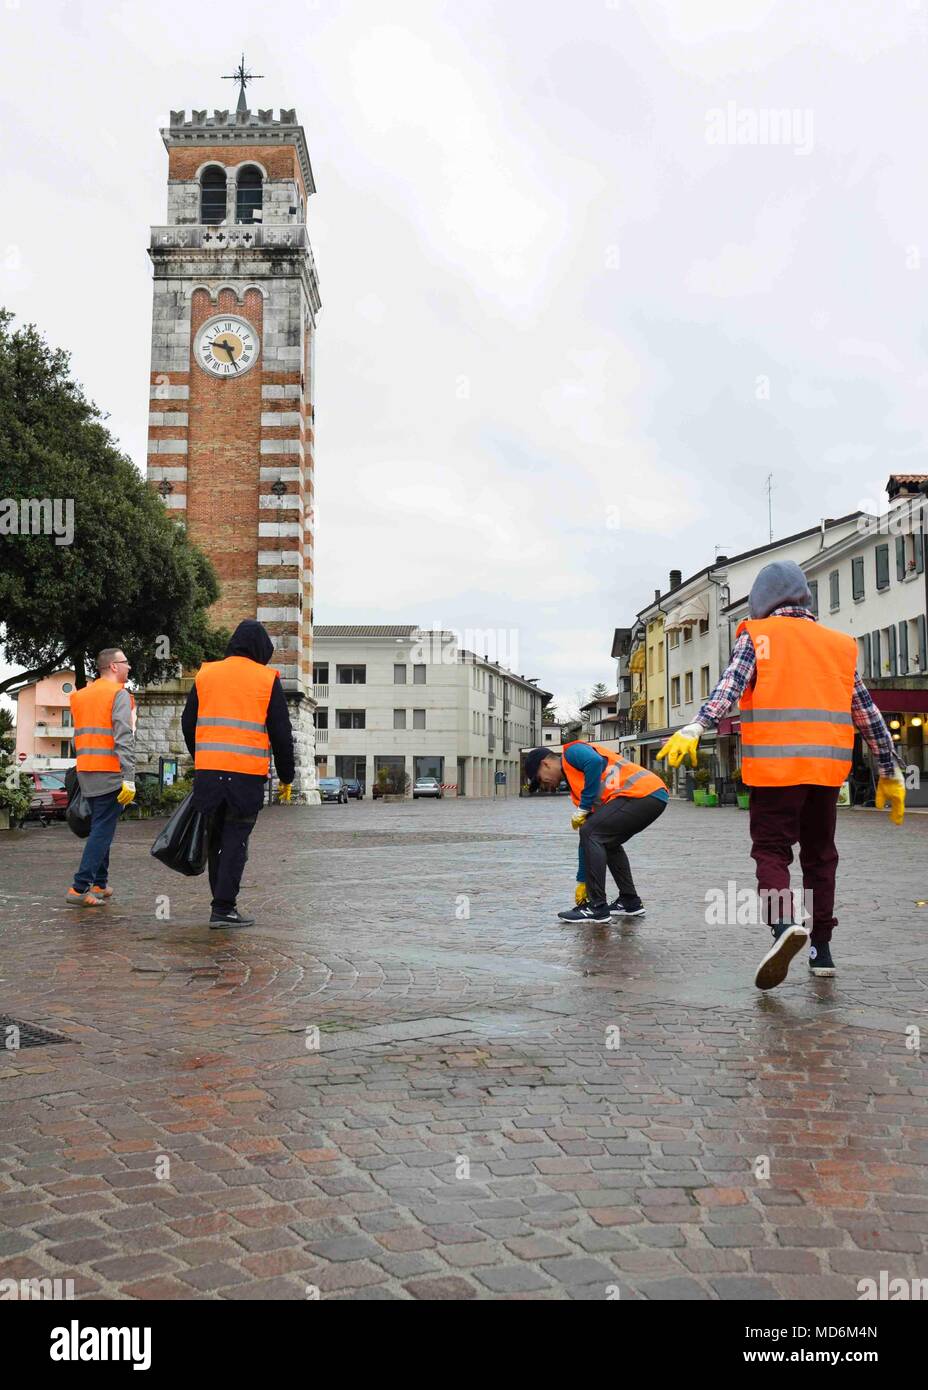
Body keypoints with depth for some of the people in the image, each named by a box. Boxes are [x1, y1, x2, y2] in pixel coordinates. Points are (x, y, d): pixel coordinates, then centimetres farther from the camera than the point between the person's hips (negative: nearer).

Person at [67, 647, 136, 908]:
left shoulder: (81, 696, 17)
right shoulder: (119, 695, -8)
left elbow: (77, 739, 20)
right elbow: (124, 740, -17)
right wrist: (129, 779, -19)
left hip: (86, 773, 8)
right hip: (110, 774, -8)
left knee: (99, 828, 18)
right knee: (102, 831, -5)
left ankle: (100, 884, 21)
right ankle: (80, 888, -10)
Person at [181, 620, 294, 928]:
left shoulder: (205, 675, 12)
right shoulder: (268, 680, 1)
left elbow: (188, 723, 16)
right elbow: (281, 734, 1)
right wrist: (286, 777, 9)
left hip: (208, 771, 4)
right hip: (247, 775, -4)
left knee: (217, 836, 16)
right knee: (236, 839, 1)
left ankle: (222, 901, 21)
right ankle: (224, 908, -3)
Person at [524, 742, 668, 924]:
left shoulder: (571, 752, 5)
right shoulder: (577, 785, 26)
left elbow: (595, 762, -19)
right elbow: (588, 840, 28)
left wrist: (583, 808, -9)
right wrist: (582, 881, 29)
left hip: (642, 792, -10)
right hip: (655, 796, 10)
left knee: (592, 834, -9)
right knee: (606, 842, 22)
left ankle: (597, 908, -6)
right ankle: (630, 902, 26)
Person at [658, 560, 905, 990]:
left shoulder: (757, 636, 4)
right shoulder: (839, 644, 15)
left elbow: (730, 687, -15)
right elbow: (868, 713, 15)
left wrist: (695, 729, -25)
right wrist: (890, 773, 20)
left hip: (774, 765, -4)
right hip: (828, 767, 4)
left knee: (771, 850, 2)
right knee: (819, 854, 16)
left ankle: (784, 923, -25)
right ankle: (821, 950, 18)